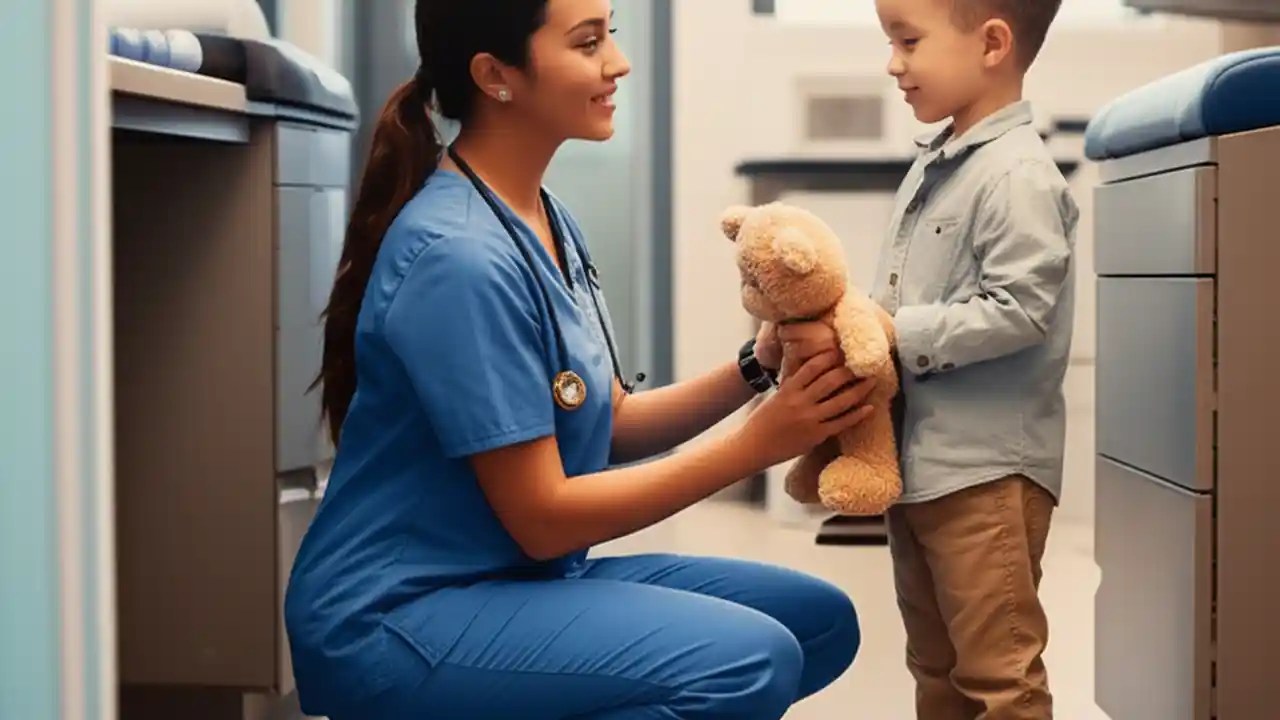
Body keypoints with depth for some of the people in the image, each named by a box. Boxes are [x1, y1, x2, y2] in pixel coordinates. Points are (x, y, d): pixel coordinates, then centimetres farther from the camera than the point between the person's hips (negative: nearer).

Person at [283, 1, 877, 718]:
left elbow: (610, 425, 10)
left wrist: (760, 366, -4)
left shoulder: (548, 221, 8)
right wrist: (755, 443, -17)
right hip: (397, 618, -9)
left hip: (514, 579, 9)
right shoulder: (461, 256, -22)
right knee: (749, 660, -24)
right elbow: (542, 517, -20)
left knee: (818, 618, 6)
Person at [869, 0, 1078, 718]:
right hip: (915, 458, 10)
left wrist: (901, 334, -21)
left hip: (985, 467, -10)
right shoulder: (934, 165, 13)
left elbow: (1017, 310, -23)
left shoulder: (1017, 175, -16)